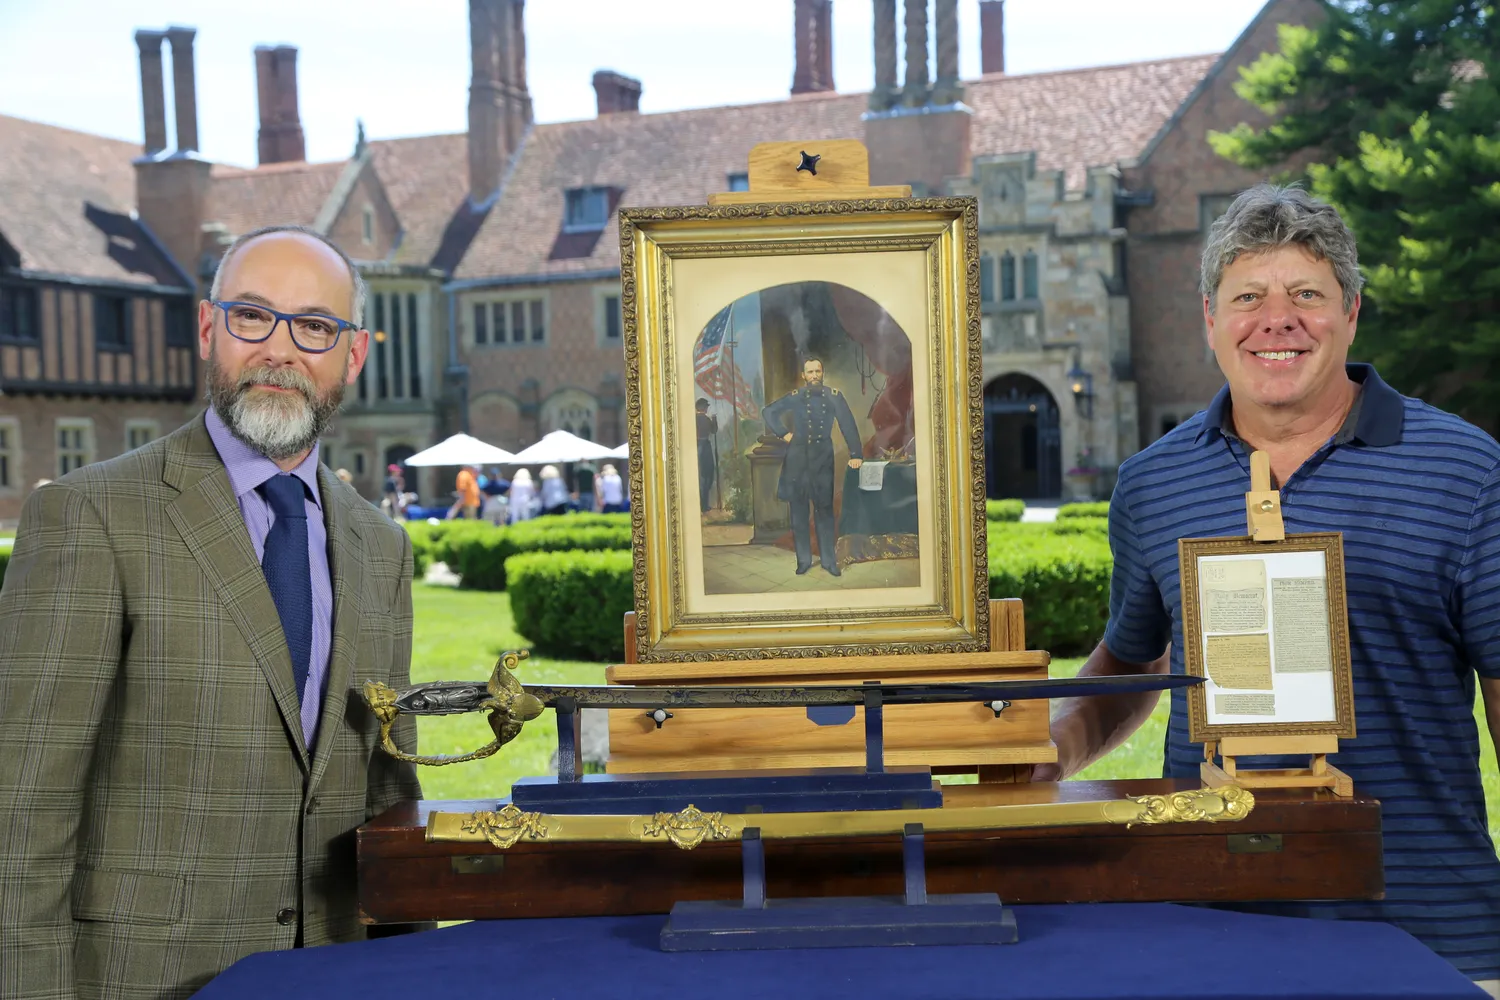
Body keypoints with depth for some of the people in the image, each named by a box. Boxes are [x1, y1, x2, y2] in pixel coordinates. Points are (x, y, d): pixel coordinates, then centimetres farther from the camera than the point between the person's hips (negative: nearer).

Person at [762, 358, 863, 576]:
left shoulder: (834, 396, 0)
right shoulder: (795, 397, 3)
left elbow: (848, 425, -3)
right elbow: (768, 412, 13)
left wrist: (856, 455, -10)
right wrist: (783, 433, 3)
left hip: (823, 457, -1)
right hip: (797, 458, 1)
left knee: (825, 510, 1)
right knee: (799, 512, 3)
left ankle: (828, 560, 7)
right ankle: (804, 560, 10)